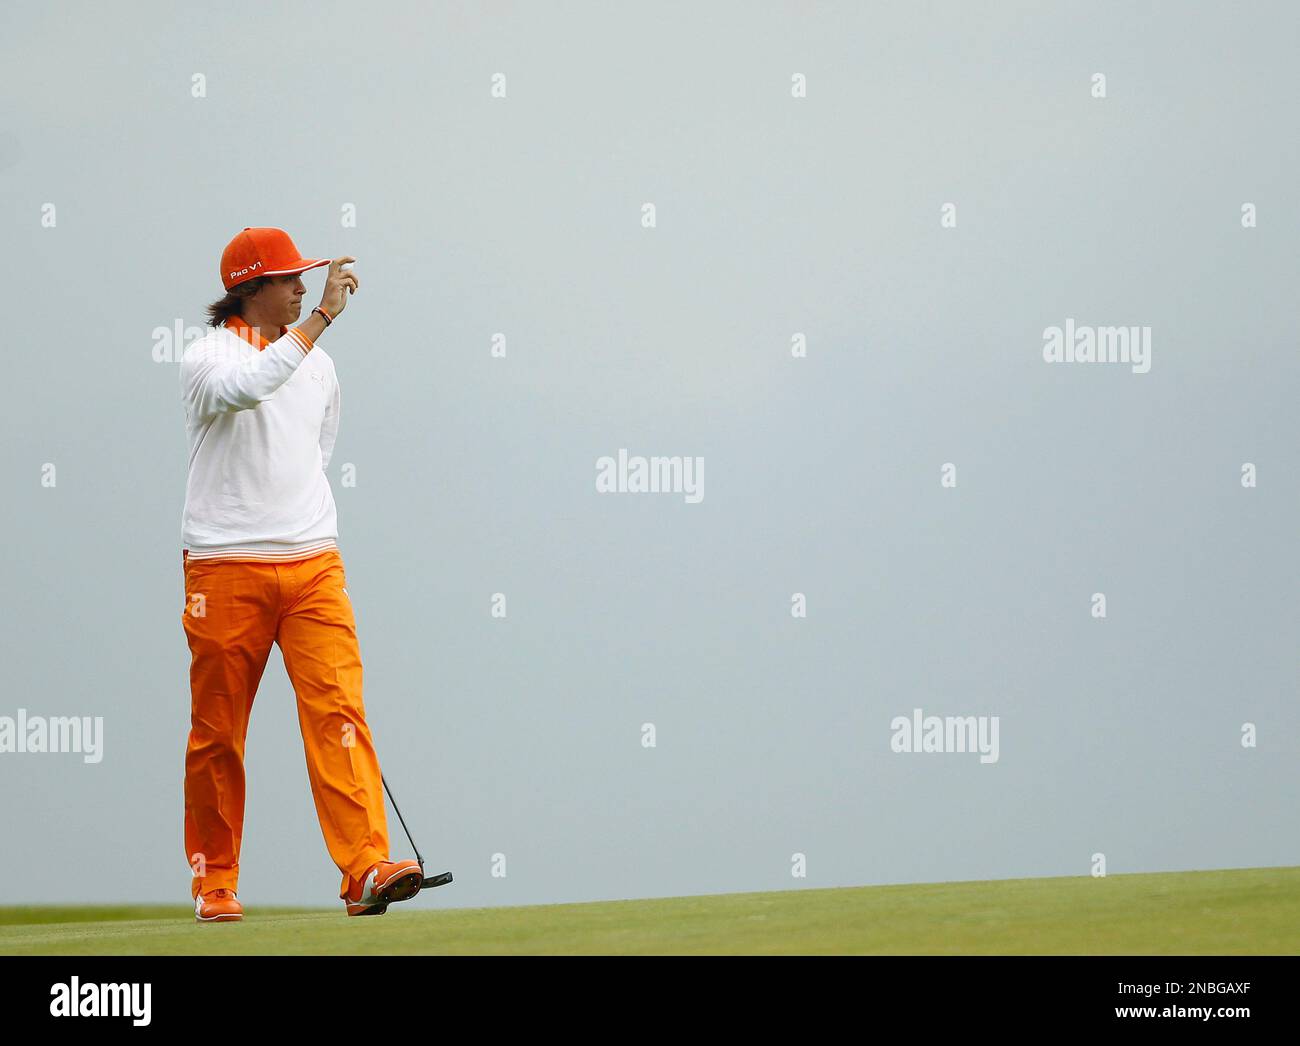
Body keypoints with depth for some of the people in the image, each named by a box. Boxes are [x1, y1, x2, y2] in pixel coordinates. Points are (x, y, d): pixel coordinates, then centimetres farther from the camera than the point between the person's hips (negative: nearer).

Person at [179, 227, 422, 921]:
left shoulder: (318, 365, 15)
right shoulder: (206, 357, -4)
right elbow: (245, 389, -28)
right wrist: (321, 318, -28)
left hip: (314, 568, 4)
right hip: (224, 570, -4)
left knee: (337, 709, -11)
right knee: (217, 729, 3)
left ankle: (366, 869, -19)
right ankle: (214, 882, 15)